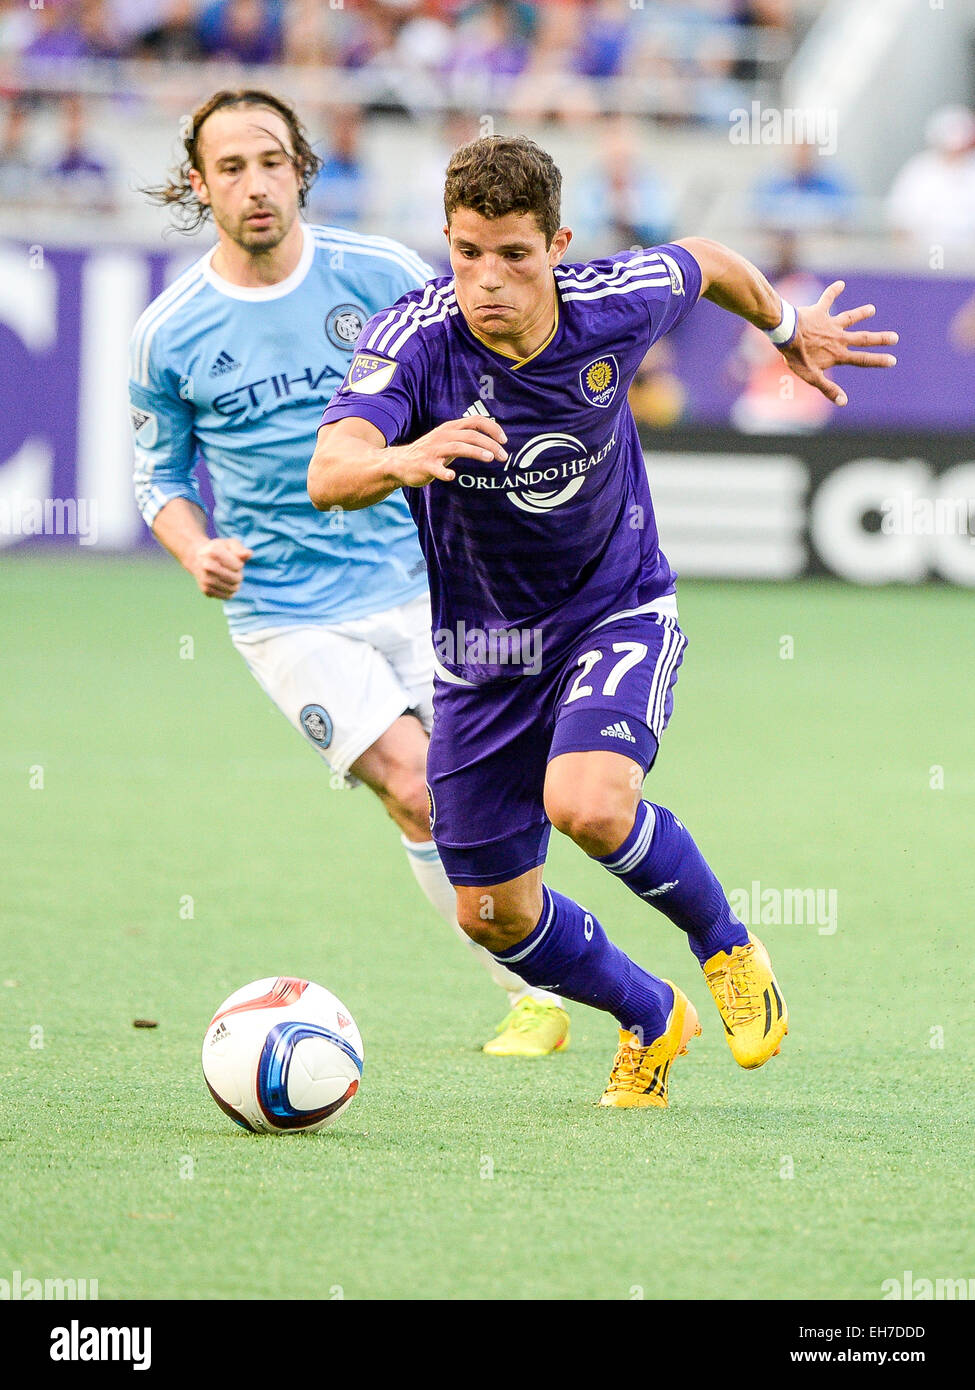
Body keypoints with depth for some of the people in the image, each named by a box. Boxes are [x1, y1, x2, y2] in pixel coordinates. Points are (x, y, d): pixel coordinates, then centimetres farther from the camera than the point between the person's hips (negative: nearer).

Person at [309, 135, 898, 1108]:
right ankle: (652, 1020, 35)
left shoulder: (617, 303, -18)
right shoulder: (412, 340, -25)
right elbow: (329, 473, -41)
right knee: (495, 914, 5)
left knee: (587, 805, -30)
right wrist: (406, 459, -63)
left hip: (617, 610, -1)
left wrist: (789, 326, 26)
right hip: (483, 648, 1)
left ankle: (725, 944, 1)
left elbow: (703, 263, 7)